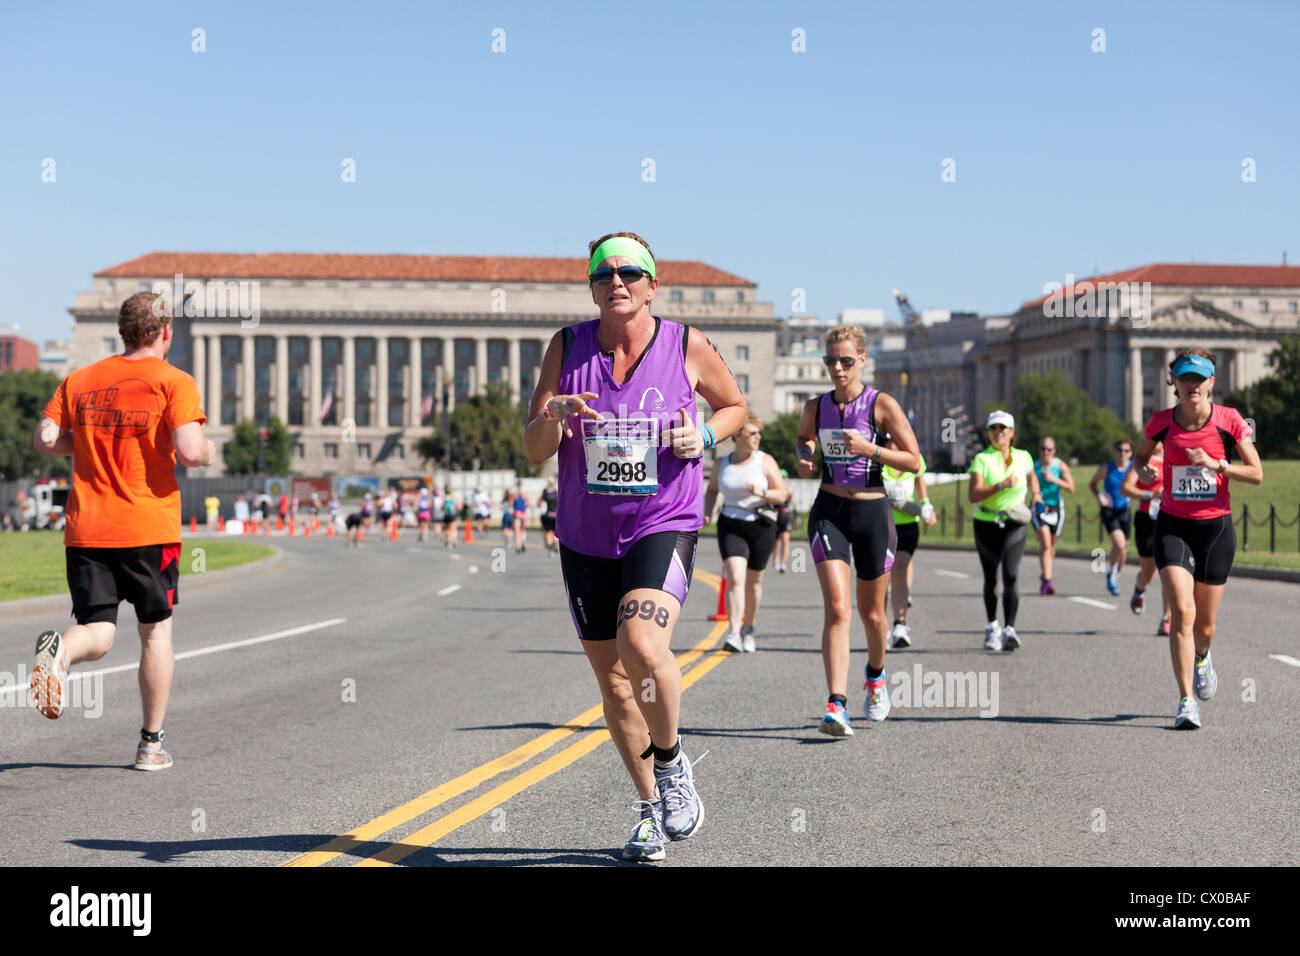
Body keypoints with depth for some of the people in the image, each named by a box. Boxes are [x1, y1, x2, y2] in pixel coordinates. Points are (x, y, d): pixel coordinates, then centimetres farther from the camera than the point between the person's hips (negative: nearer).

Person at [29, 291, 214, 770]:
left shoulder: (79, 381, 9)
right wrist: (209, 452, 6)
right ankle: (151, 744, 16)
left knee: (98, 633, 5)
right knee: (156, 631, 13)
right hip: (150, 528, -3)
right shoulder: (173, 382, -5)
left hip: (86, 530, 3)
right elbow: (189, 451, -17)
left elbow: (45, 438, 1)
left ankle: (60, 648, -31)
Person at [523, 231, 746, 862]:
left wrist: (705, 436, -7)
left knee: (642, 644, -28)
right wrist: (554, 414, -22)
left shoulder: (686, 346, -3)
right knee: (613, 680, 10)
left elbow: (735, 406, 14)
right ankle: (650, 810, 27)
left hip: (663, 526, -3)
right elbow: (534, 452, -1)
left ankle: (671, 763, -1)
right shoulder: (567, 347, 0)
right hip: (585, 538, 3)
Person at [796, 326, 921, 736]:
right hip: (829, 511, 1)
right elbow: (803, 437, 27)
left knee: (871, 612, 13)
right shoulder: (816, 406, 4)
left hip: (872, 512, -1)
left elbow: (914, 460, -6)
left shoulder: (882, 405, -6)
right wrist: (804, 458, 4)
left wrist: (870, 449, -19)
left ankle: (875, 675, 45)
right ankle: (837, 706, -22)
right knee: (837, 609, -15)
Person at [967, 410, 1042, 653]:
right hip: (986, 524, 0)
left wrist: (1036, 494, 14)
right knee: (990, 578, 10)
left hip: (1015, 524, 0)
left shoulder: (1023, 457, 6)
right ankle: (992, 627, 29)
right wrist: (1002, 485, -25)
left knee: (1011, 576, -17)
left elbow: (1031, 477, 31)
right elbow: (973, 495, -17)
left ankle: (1009, 630, -22)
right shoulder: (982, 459, -5)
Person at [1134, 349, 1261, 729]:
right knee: (1182, 612, -18)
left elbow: (1257, 474, -5)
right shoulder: (1161, 422, -3)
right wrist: (1145, 471, -7)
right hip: (1173, 526, 0)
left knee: (1204, 625, 9)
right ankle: (1186, 702, -14)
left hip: (1216, 526, 0)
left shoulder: (1228, 420, -6)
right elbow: (1141, 455, 16)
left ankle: (1202, 657, 46)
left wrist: (1215, 464, -19)